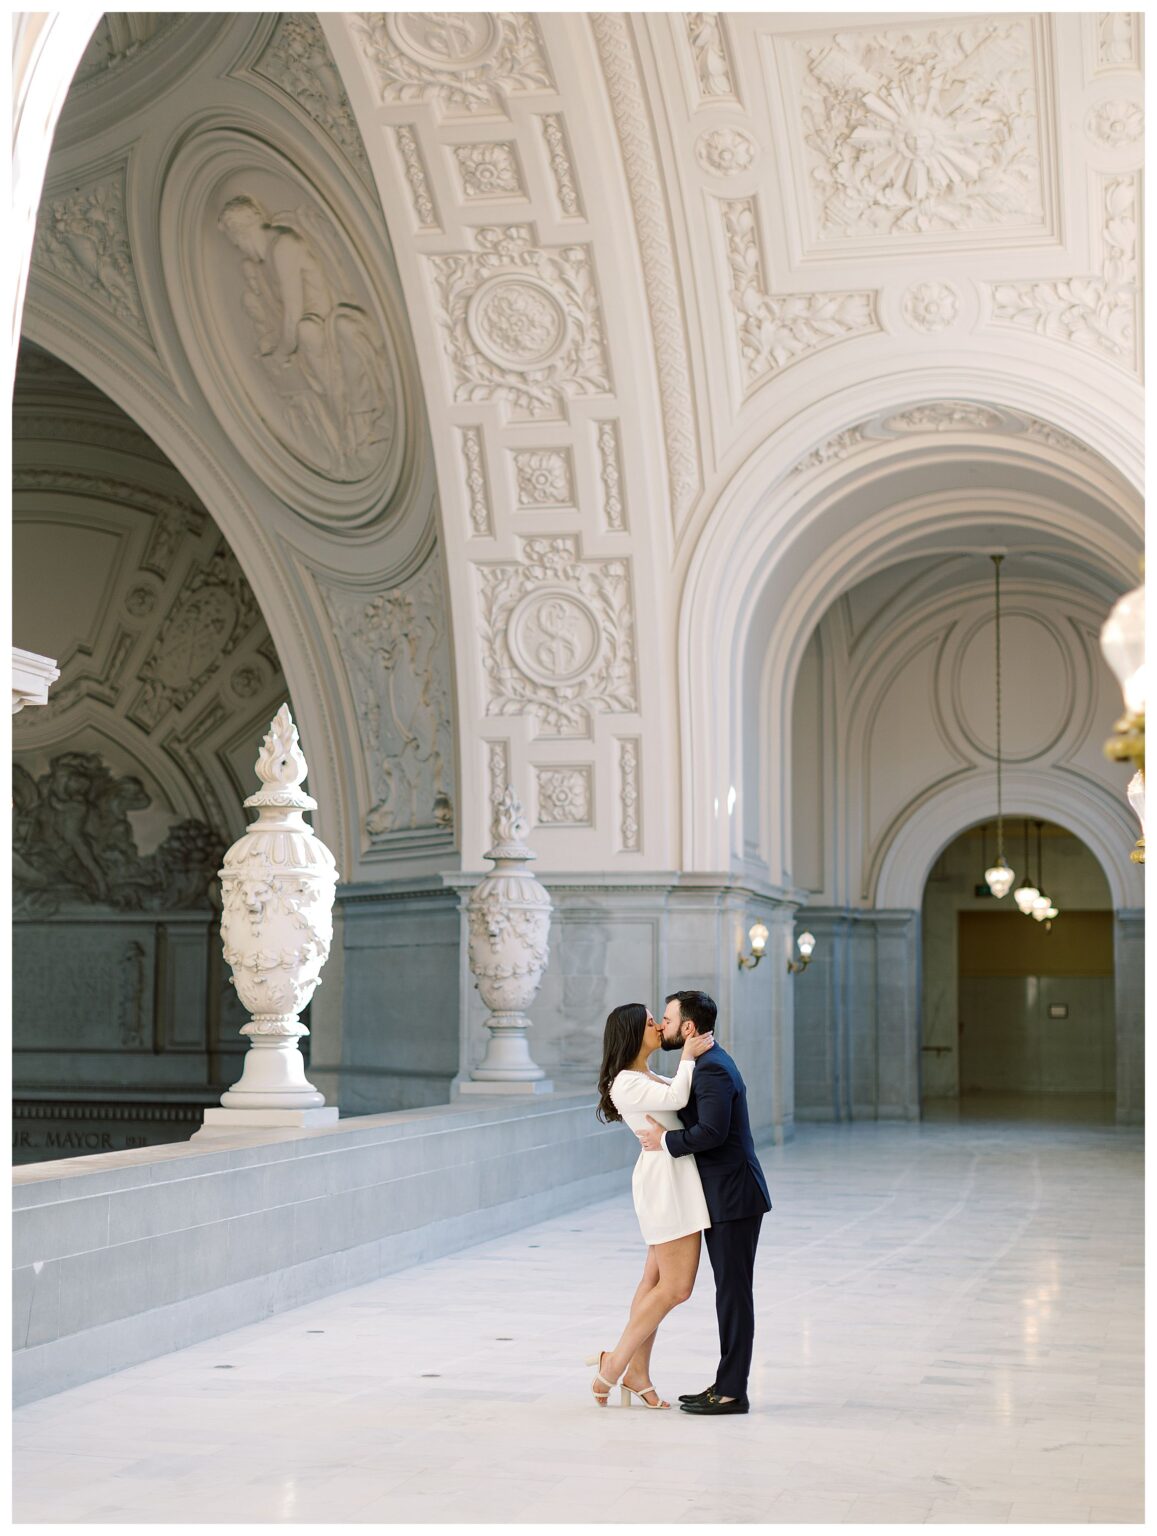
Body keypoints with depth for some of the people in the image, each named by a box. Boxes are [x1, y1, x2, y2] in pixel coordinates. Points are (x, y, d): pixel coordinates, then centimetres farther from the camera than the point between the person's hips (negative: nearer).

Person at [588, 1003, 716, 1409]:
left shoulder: (648, 1078, 19)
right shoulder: (625, 1083, -12)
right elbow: (676, 1099, -23)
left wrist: (695, 1054, 9)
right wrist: (687, 1057, -11)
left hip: (678, 1175, 10)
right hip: (665, 1179, -10)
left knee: (656, 1281, 10)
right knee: (676, 1286, -9)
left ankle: (637, 1374, 14)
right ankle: (614, 1363, 0)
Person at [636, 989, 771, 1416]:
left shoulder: (712, 1068, -18)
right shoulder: (705, 1063, 15)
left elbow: (711, 1131, -28)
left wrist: (665, 1141, -16)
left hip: (733, 1196, -10)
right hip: (723, 1194, 10)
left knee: (734, 1292, -5)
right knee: (730, 1291, 13)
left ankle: (732, 1392, 0)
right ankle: (726, 1384, 19)